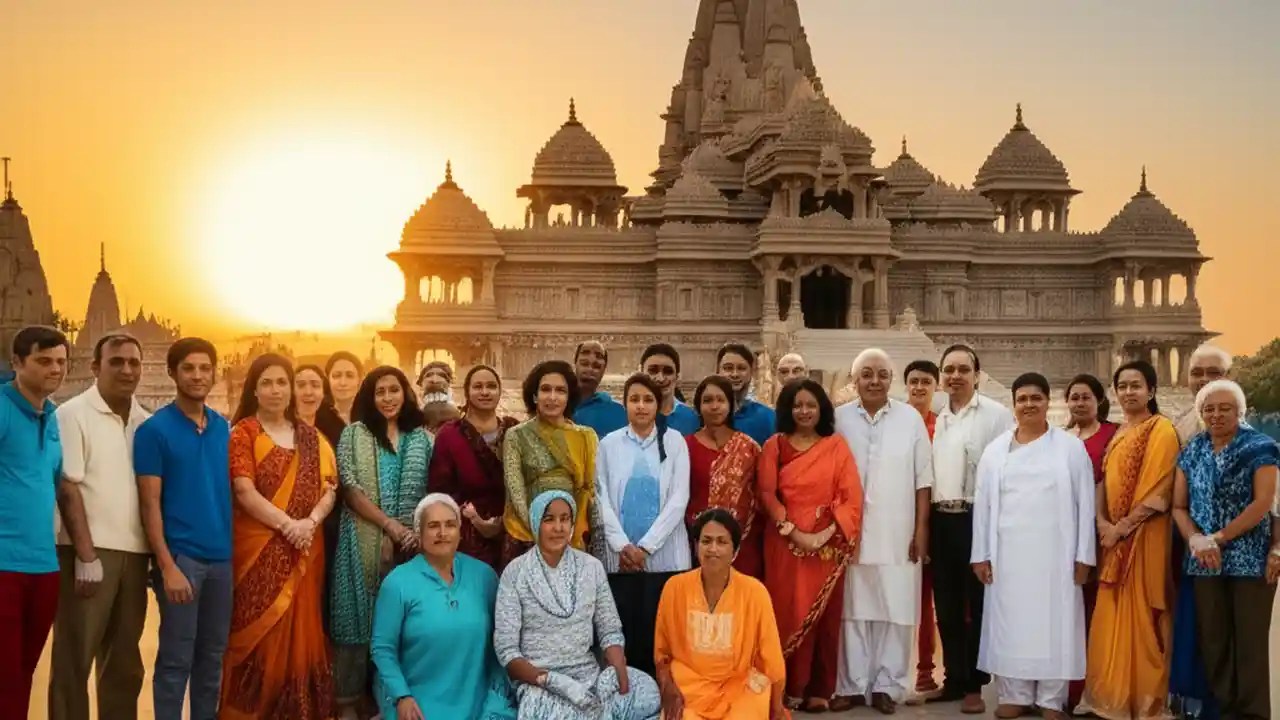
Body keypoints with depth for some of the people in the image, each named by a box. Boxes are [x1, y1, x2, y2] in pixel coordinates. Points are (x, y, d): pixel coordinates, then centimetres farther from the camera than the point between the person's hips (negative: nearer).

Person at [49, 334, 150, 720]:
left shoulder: (146, 422, 12)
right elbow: (67, 488, -10)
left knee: (124, 661, 11)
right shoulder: (73, 414, -5)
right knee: (74, 658, 0)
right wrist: (86, 555, -15)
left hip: (134, 552, 5)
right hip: (89, 551, -5)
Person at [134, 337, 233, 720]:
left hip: (222, 555, 5)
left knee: (212, 656, 13)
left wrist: (234, 546, 6)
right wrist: (167, 566, -15)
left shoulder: (223, 427, 10)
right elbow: (150, 504, -9)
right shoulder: (155, 429, -5)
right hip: (181, 556, -5)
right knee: (176, 659, 1)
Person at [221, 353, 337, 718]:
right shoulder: (243, 432, -2)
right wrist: (287, 525, -18)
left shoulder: (310, 436, 12)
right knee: (258, 631, -3)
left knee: (301, 632, 5)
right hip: (259, 547, -4)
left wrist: (311, 521, -12)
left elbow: (329, 488, 7)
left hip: (305, 549, 4)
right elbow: (244, 492, -12)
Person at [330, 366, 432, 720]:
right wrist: (390, 525, -12)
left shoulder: (421, 438, 11)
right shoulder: (354, 433, 4)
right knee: (358, 618, -1)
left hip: (409, 542, 2)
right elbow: (350, 488, -5)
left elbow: (429, 492, 7)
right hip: (365, 540, -2)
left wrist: (414, 531, -8)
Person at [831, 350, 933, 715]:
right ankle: (852, 684, 13)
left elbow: (922, 478, 3)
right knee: (853, 609, 5)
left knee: (895, 610, 3)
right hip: (850, 533, 0)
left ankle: (887, 685, 13)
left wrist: (921, 529, 0)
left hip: (897, 535, 0)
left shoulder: (911, 418, 2)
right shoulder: (839, 419, 3)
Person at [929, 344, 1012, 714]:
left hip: (978, 519, -6)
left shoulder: (997, 415, -6)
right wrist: (924, 523, 9)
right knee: (947, 605, 11)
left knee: (977, 604, 1)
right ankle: (953, 679, 21)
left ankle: (974, 684, 10)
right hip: (940, 519, 6)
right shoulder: (937, 419, 13)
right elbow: (927, 472, 14)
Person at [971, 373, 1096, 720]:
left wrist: (1083, 555, -5)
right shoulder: (996, 449, 7)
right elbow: (983, 504, 6)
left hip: (1055, 553, -2)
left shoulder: (1071, 447, 1)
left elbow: (1085, 503, -1)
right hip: (1008, 553, 2)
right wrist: (981, 554, 1)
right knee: (1010, 622, 4)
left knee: (1053, 622, 1)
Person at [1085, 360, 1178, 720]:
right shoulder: (1117, 433, 16)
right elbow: (1104, 479, 12)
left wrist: (1122, 527, -15)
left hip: (1143, 537, -7)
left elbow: (1157, 490, -14)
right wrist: (1102, 521, -5)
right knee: (1113, 618, 8)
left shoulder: (1161, 430, -7)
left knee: (1140, 617, -3)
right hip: (1113, 538, 7)